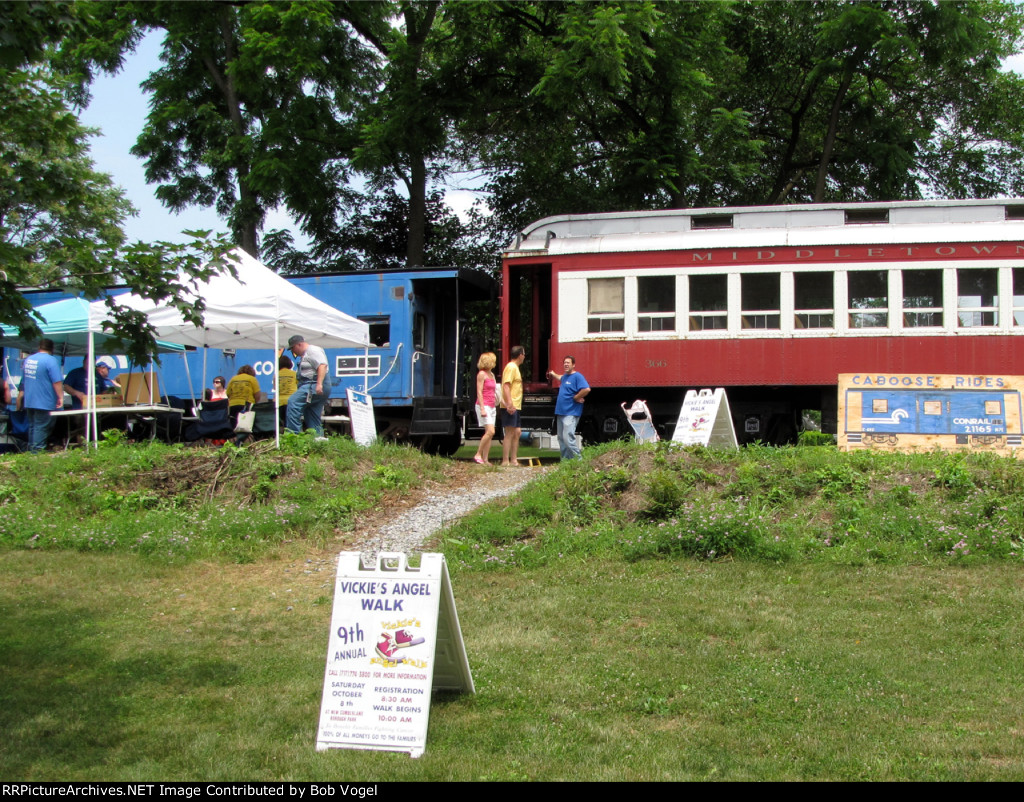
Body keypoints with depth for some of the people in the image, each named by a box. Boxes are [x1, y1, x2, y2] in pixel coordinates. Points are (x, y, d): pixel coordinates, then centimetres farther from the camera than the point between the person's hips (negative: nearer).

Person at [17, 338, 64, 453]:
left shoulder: (28, 359, 11)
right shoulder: (51, 361, -14)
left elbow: (24, 380, 23)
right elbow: (57, 382, -20)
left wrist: (22, 393, 34)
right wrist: (60, 397, -16)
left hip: (28, 401, 8)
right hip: (44, 402, -7)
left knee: (32, 425, 16)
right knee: (41, 427, -4)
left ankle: (31, 448, 21)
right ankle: (38, 449, -6)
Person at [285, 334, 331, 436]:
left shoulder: (313, 350, -5)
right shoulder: (304, 355, 27)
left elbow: (322, 366, -20)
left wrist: (319, 384, -29)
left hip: (314, 385, -11)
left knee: (293, 402, -23)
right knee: (313, 421, 9)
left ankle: (293, 433, -27)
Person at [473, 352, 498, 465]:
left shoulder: (491, 374, 18)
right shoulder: (482, 374, -7)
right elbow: (479, 392, -12)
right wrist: (482, 409, -18)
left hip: (492, 407, 8)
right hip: (484, 405, -8)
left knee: (489, 434, 2)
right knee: (490, 431, -18)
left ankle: (485, 459, 2)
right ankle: (478, 455, -10)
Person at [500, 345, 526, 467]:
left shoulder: (515, 368, 19)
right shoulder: (511, 367, -12)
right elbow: (506, 386, -21)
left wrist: (512, 404, 18)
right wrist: (510, 404, -28)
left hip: (515, 407, 10)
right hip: (511, 407, -10)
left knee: (517, 432, 11)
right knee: (510, 433, -8)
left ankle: (514, 460, 15)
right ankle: (505, 461, -7)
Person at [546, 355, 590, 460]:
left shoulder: (577, 376, -11)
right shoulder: (564, 377, 17)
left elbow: (587, 389, -24)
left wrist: (576, 398, -17)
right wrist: (554, 375, 45)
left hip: (571, 413, -10)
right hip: (561, 412, 10)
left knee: (568, 437, -19)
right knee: (561, 439, 12)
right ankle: (565, 460, 18)